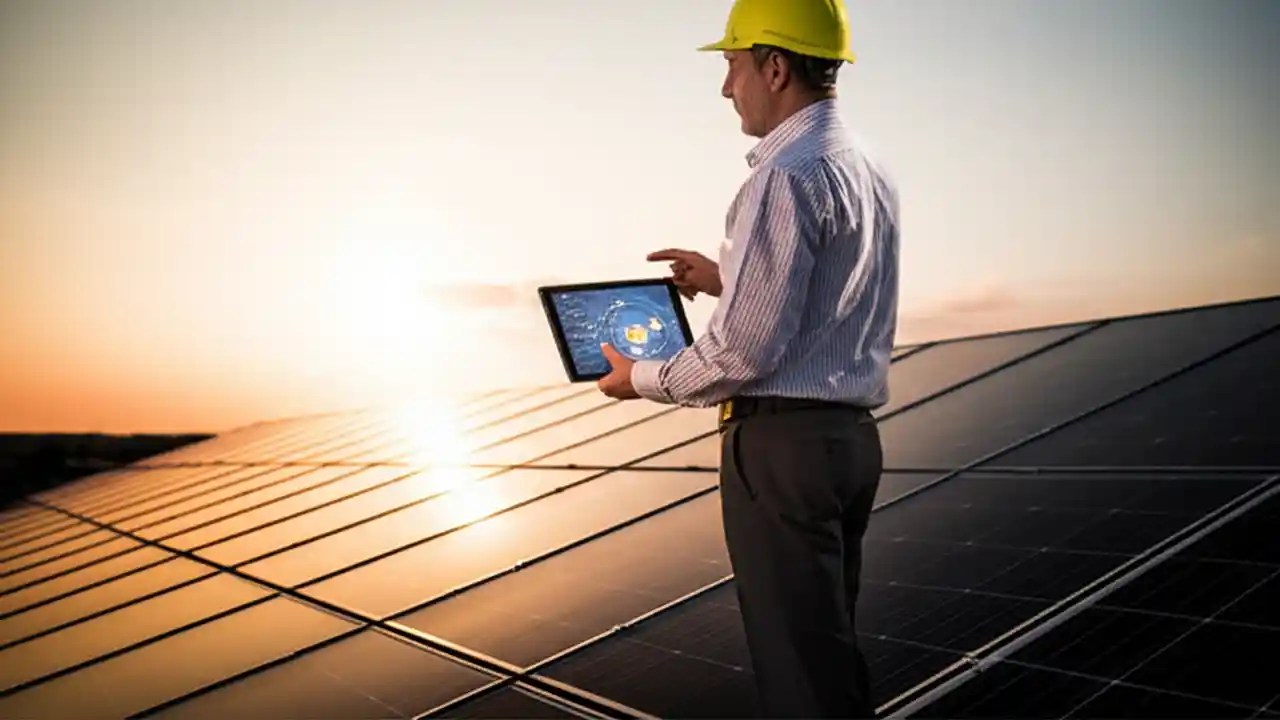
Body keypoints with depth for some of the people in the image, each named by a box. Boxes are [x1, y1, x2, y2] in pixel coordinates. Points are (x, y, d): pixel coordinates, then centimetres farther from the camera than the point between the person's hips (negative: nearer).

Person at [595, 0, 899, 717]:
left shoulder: (787, 175, -17)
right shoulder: (871, 172, 13)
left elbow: (746, 350, -20)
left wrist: (644, 378, -5)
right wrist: (727, 279, 21)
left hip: (782, 442, -10)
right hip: (853, 435, 10)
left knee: (798, 661, 1)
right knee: (831, 643, 20)